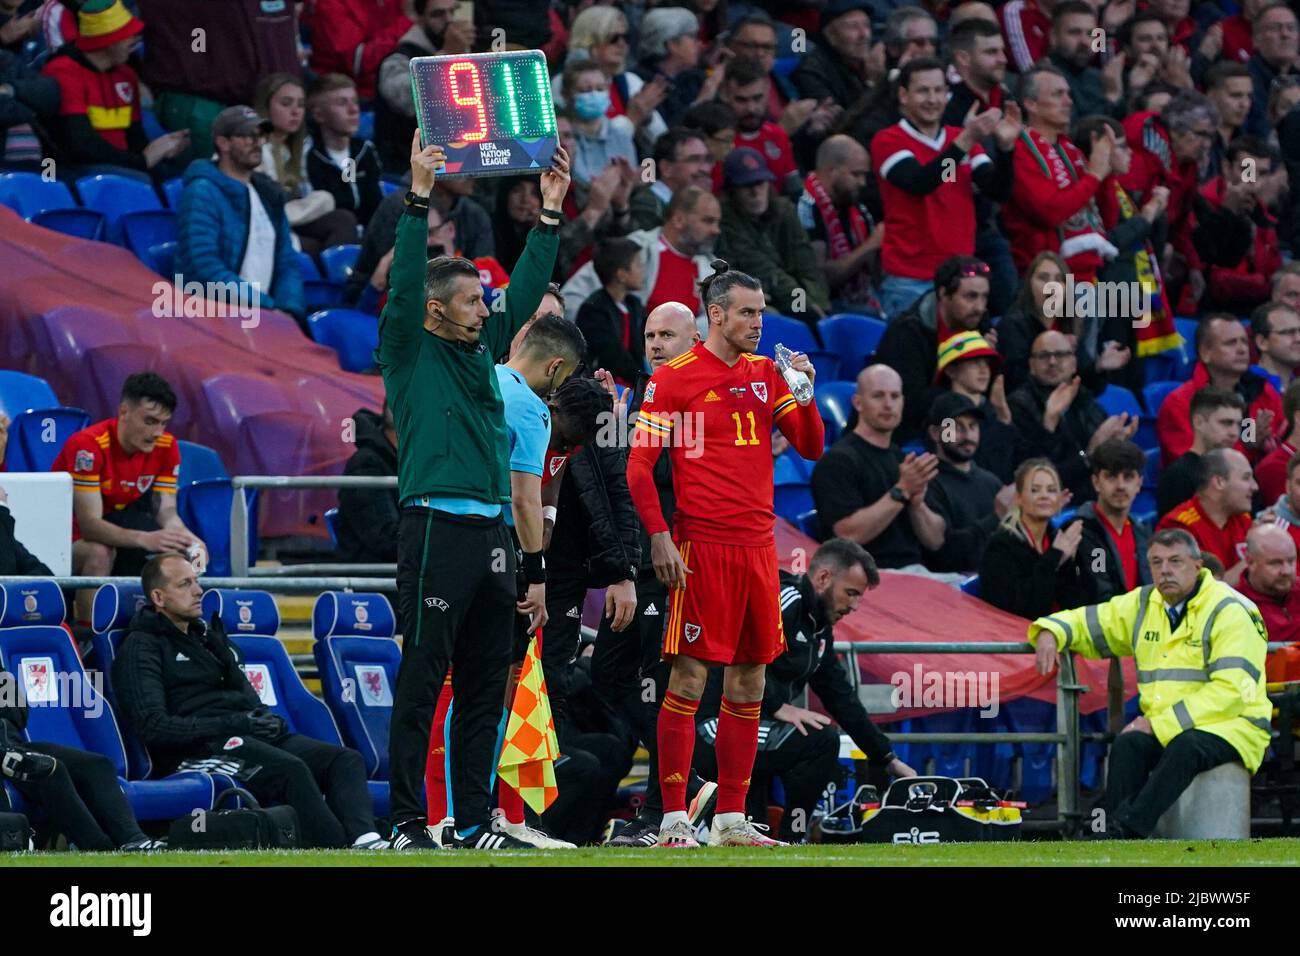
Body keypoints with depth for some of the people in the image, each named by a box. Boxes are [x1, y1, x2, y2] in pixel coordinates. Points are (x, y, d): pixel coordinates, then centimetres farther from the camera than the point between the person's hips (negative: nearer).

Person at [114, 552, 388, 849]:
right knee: (290, 769, -33)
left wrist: (265, 719, 4)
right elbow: (153, 727, -11)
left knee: (346, 760, -12)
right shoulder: (142, 647, 2)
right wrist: (232, 724, -15)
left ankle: (365, 839, -38)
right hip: (197, 748, -8)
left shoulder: (208, 633, 27)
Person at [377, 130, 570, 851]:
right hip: (437, 527, -7)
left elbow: (525, 291, 23)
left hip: (491, 534, 7)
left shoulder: (481, 349, 18)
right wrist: (419, 198, -19)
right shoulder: (410, 353, 0)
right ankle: (407, 824, -6)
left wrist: (551, 210, 18)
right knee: (422, 682, -7)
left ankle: (472, 823, 12)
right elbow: (405, 282, -13)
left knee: (485, 686, 8)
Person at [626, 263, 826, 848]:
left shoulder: (766, 373, 14)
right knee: (689, 678, -7)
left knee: (749, 684, 7)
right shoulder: (673, 378, -3)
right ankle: (674, 819, -5)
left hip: (757, 546, 6)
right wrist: (659, 536, -13)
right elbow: (639, 466, -4)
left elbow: (811, 448, 14)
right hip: (701, 547, -6)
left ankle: (731, 819, 13)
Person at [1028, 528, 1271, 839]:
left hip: (1233, 726, -5)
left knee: (1186, 746, -37)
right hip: (1163, 730, 5)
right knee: (1128, 744, -27)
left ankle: (1128, 829, -46)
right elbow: (1087, 622, 24)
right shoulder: (1144, 606, 12)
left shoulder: (1229, 611, -8)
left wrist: (1162, 722, -21)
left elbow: (1230, 690, -17)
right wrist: (1050, 632, -1)